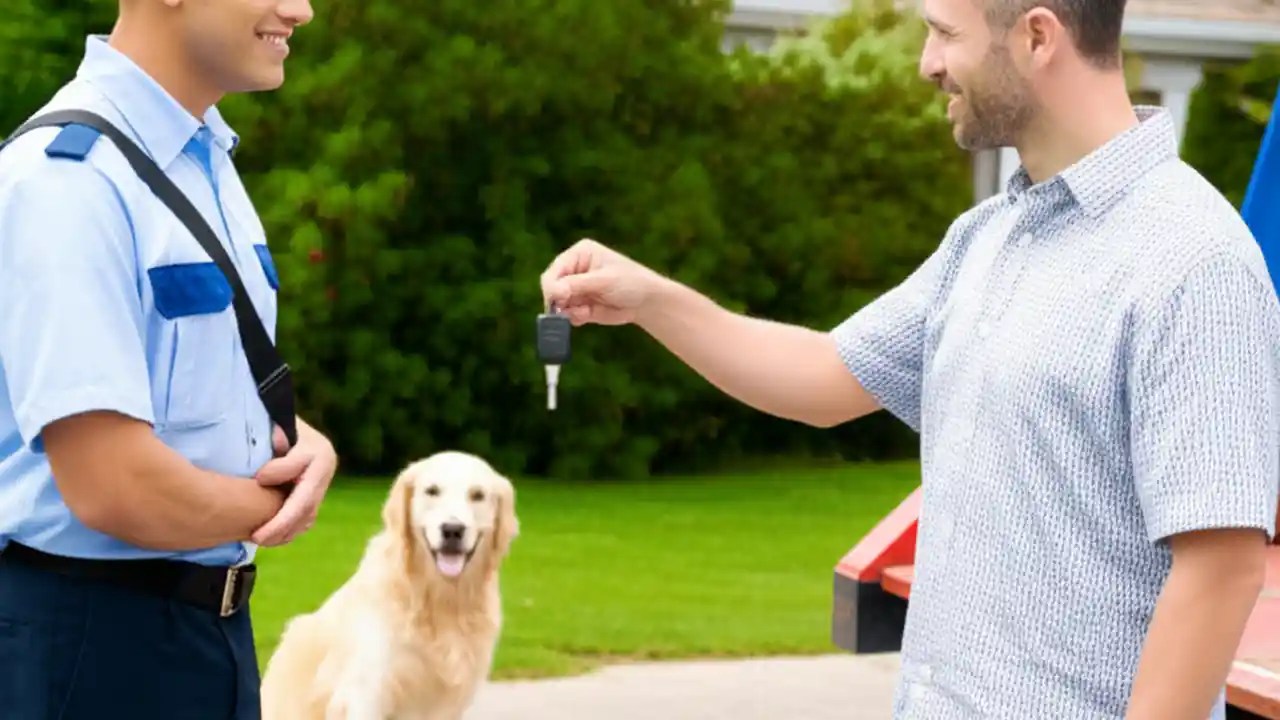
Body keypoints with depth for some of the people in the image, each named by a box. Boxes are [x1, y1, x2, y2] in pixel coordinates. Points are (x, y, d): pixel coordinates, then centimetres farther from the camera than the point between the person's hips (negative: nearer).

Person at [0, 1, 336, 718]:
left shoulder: (210, 160, 8)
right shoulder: (67, 175, -20)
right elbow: (113, 490, -26)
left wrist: (303, 447, -4)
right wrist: (280, 499, -9)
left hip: (217, 623, 8)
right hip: (90, 637, -8)